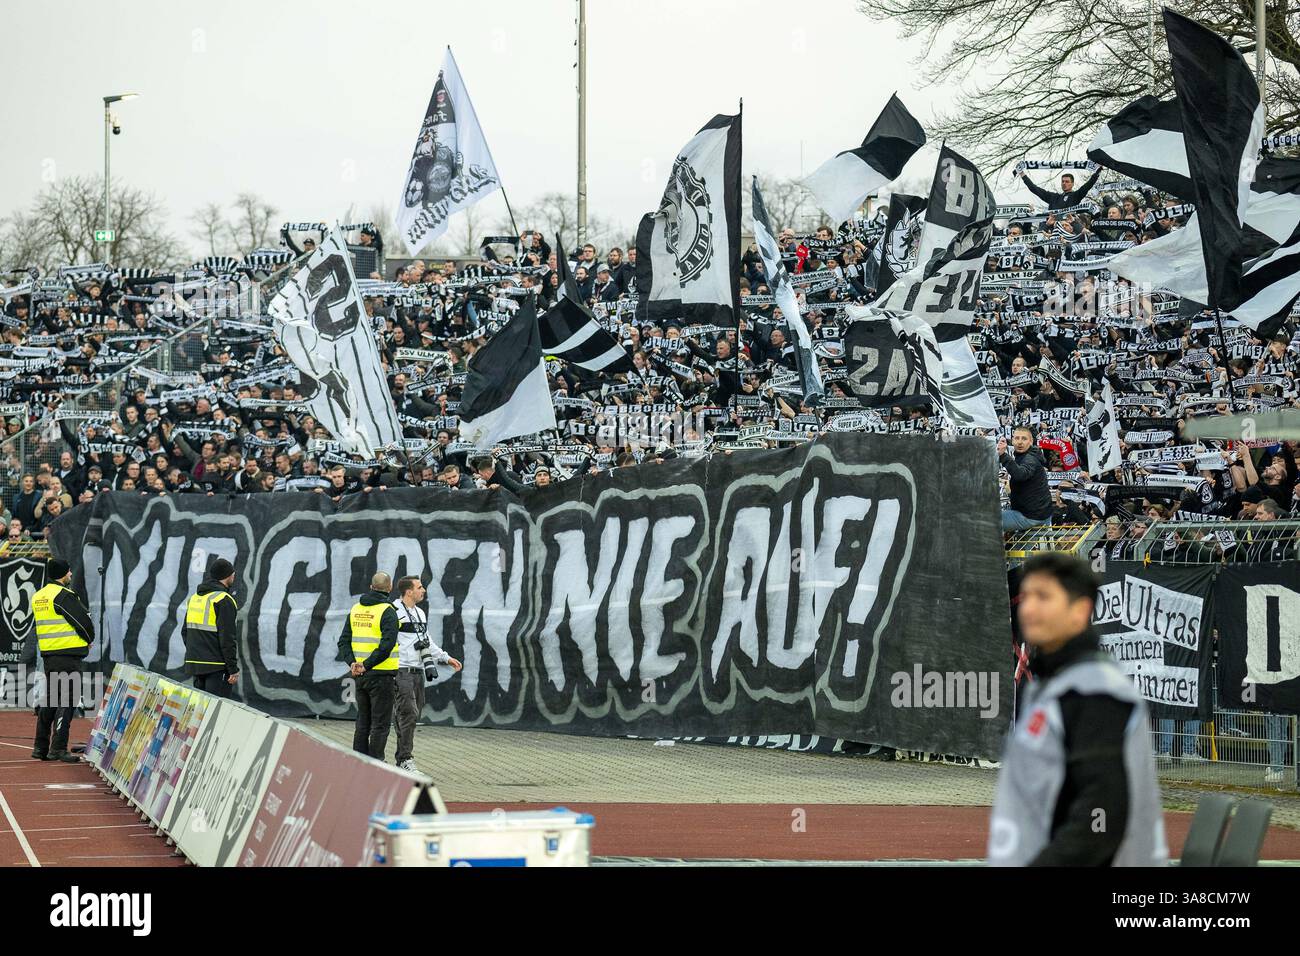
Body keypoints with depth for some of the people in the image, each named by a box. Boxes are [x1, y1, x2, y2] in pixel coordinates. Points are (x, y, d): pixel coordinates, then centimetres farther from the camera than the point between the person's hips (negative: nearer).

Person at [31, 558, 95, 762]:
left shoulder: (38, 597, 13)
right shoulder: (64, 595, -14)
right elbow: (83, 621, -15)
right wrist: (89, 638, 6)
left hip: (48, 653, 9)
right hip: (68, 654, -9)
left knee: (51, 699, 16)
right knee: (68, 699, -7)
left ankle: (41, 747, 18)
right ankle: (58, 748, -12)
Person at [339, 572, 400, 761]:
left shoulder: (356, 609, 9)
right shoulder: (388, 612, -12)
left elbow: (344, 642, 5)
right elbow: (386, 646, -23)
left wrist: (352, 662, -6)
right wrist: (367, 665, -20)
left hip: (360, 676, 6)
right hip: (382, 675, -6)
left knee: (362, 723, 14)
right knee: (380, 724, -2)